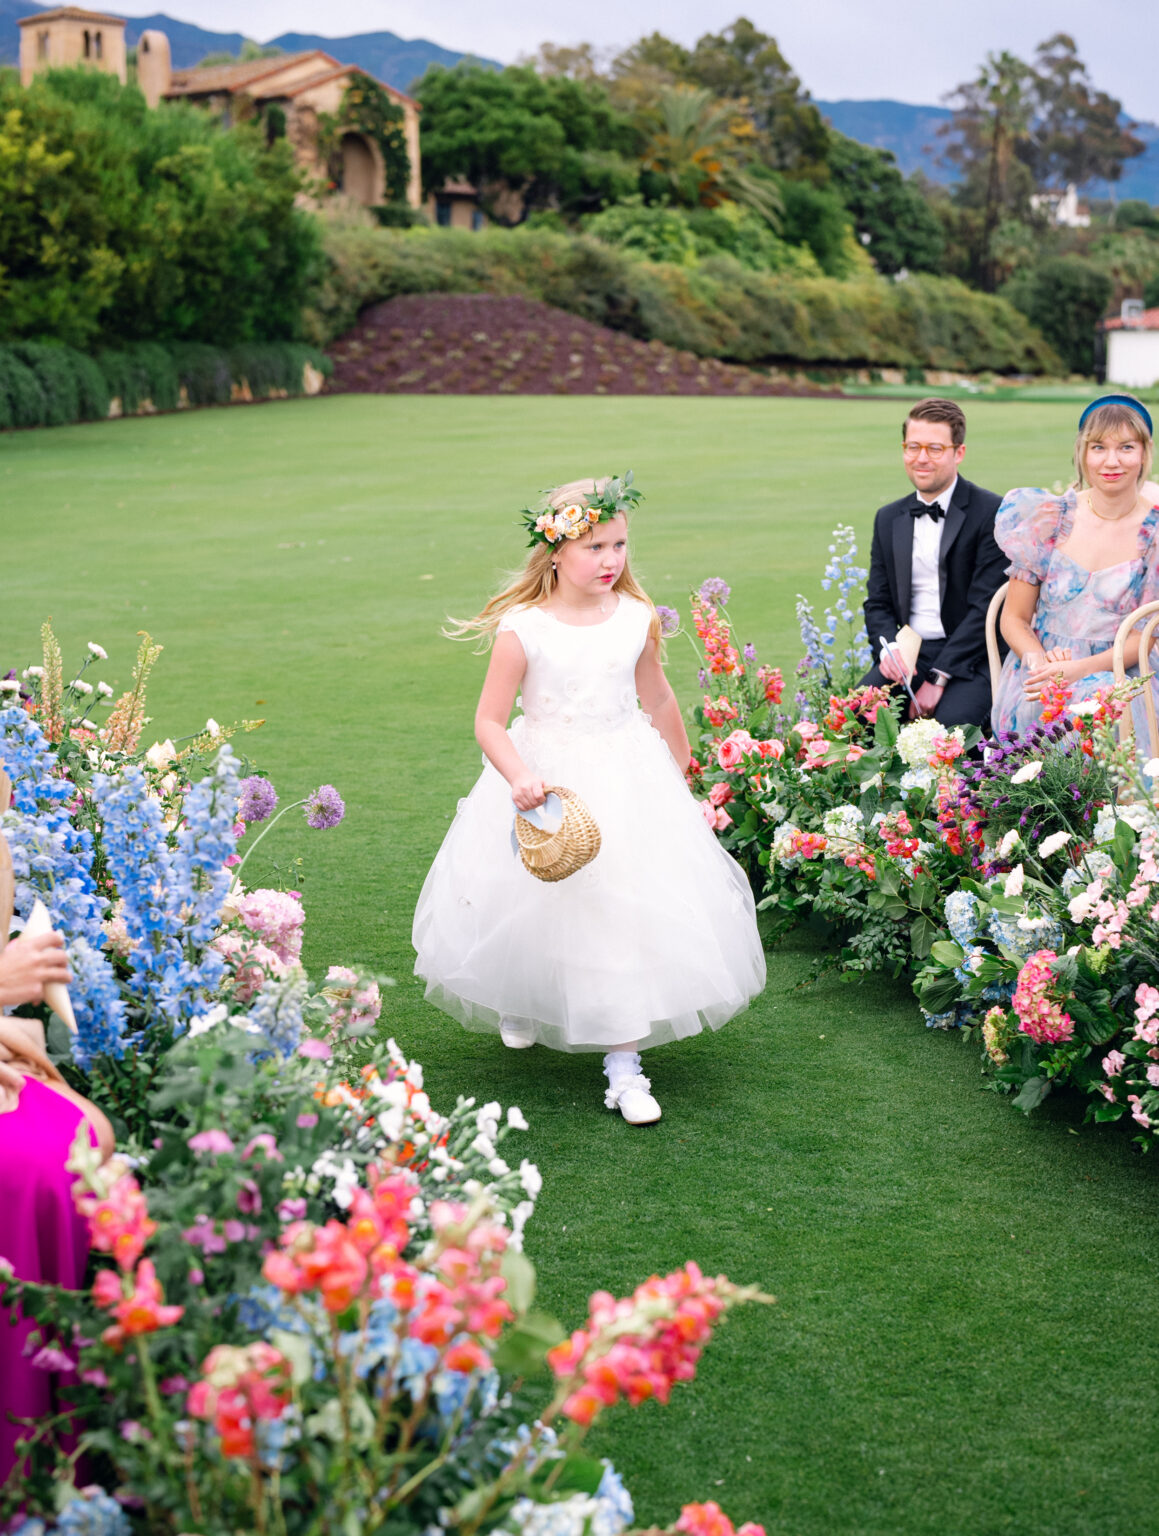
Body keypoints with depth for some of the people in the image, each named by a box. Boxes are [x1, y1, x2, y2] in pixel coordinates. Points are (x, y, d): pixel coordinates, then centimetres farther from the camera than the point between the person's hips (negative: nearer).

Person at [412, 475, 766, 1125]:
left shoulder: (636, 620, -4)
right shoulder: (522, 629, -15)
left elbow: (659, 700, 11)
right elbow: (490, 721, -12)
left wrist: (680, 778, 21)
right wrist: (518, 777, -29)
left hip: (628, 779, 2)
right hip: (545, 781, -2)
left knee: (630, 914, -3)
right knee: (539, 908, 13)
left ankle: (624, 1065, 5)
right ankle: (523, 1005, 47)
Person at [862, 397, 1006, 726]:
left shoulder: (992, 513, -4)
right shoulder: (888, 519, 15)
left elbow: (986, 606, -10)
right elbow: (877, 603, 15)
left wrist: (938, 677, -16)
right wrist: (888, 650, -8)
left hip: (968, 658, -5)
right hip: (907, 655, 5)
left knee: (950, 722, -34)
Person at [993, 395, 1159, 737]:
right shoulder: (1049, 519, 4)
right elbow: (1014, 619, 7)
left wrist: (1080, 669, -20)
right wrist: (1038, 659, -16)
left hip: (1118, 676, 0)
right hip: (1043, 673, 0)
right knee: (1038, 706, -35)